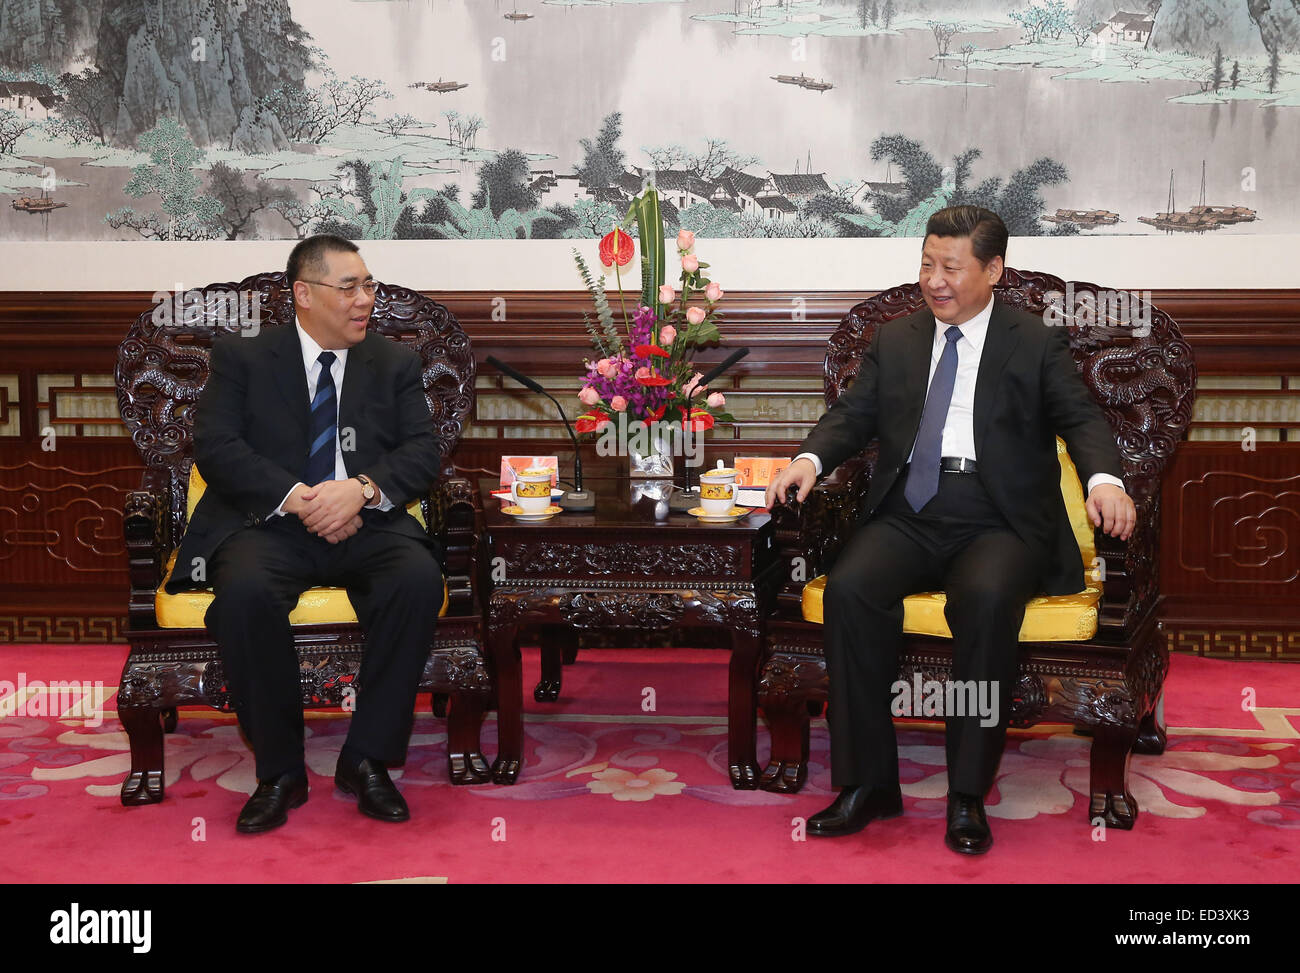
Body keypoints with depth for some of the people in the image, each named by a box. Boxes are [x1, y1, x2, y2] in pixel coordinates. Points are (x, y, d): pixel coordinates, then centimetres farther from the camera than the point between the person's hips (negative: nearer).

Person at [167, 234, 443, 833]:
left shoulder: (395, 363, 15)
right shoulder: (240, 357, 9)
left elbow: (422, 453, 5)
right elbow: (216, 447, -3)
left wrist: (363, 488, -16)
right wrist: (296, 498, -18)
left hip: (366, 525, 2)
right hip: (270, 523, -1)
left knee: (420, 578, -30)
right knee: (244, 590, -34)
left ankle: (366, 760, -17)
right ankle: (280, 770, -16)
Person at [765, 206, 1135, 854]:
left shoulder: (1037, 345, 11)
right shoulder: (894, 341, 20)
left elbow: (1081, 418, 2)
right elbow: (853, 413, 13)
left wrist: (1103, 480, -20)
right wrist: (810, 459, -9)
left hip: (998, 521, -3)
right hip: (907, 514, 3)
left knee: (986, 599, -35)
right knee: (848, 590, -27)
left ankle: (968, 795, -22)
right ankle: (867, 783, -17)